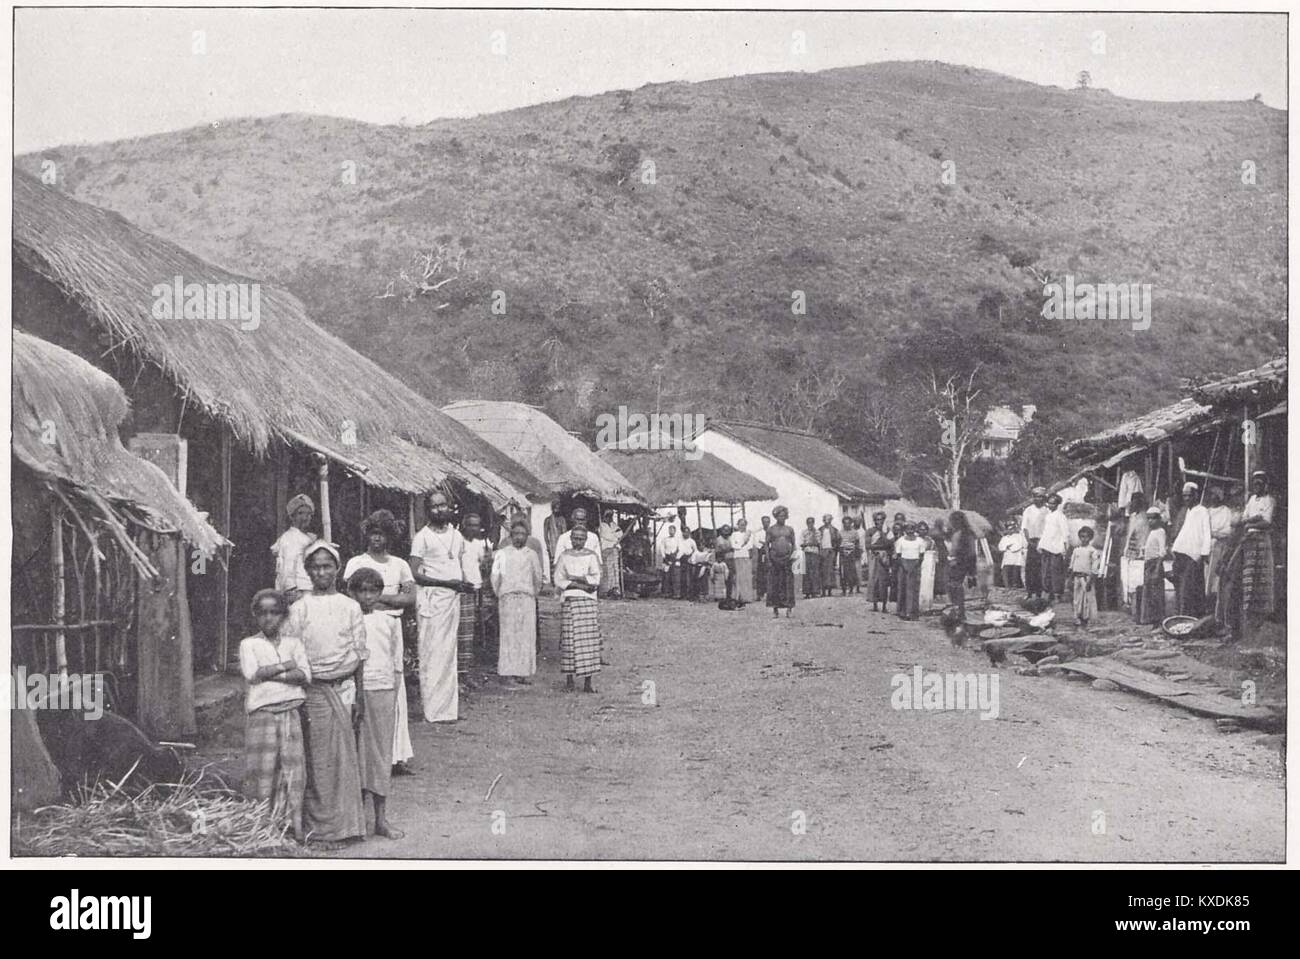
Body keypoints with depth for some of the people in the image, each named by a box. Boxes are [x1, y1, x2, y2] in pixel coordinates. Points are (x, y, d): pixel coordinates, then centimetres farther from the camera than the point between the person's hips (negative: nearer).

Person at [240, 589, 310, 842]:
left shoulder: (294, 643, 13)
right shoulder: (248, 644, 8)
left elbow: (305, 675, -1)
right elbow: (252, 674, -9)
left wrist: (268, 674, -9)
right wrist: (285, 666, -6)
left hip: (292, 713, 2)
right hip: (262, 714, -2)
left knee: (293, 769, -1)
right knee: (263, 770, -5)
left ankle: (293, 827, 3)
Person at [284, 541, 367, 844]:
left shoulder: (350, 607, 5)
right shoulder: (299, 609, 2)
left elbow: (359, 655, 7)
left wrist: (360, 697, 3)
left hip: (345, 687, 1)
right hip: (314, 690, -1)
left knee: (346, 754, 1)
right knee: (319, 758, -2)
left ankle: (346, 822, 9)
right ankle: (322, 825, 5)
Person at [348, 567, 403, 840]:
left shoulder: (389, 621, 7)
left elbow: (397, 664, 11)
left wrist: (394, 697, 4)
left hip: (383, 690, 1)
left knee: (380, 753, 3)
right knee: (355, 751, -1)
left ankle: (381, 818, 6)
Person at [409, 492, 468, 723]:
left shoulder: (457, 536, 13)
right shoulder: (422, 537, -6)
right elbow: (416, 574, -12)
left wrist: (463, 584, -1)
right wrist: (448, 583, -17)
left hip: (453, 598, 6)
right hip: (432, 598, -6)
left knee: (449, 653, 9)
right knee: (433, 653, -5)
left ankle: (448, 707, 14)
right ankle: (434, 711, -2)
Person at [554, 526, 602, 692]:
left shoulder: (591, 556, 10)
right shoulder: (564, 557, 11)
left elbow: (596, 579, 0)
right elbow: (558, 580, 2)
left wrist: (574, 578, -5)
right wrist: (581, 584, -8)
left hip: (587, 601, 0)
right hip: (569, 601, 0)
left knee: (588, 640, -6)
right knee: (569, 639, -5)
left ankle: (587, 682, -4)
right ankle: (569, 677, 3)